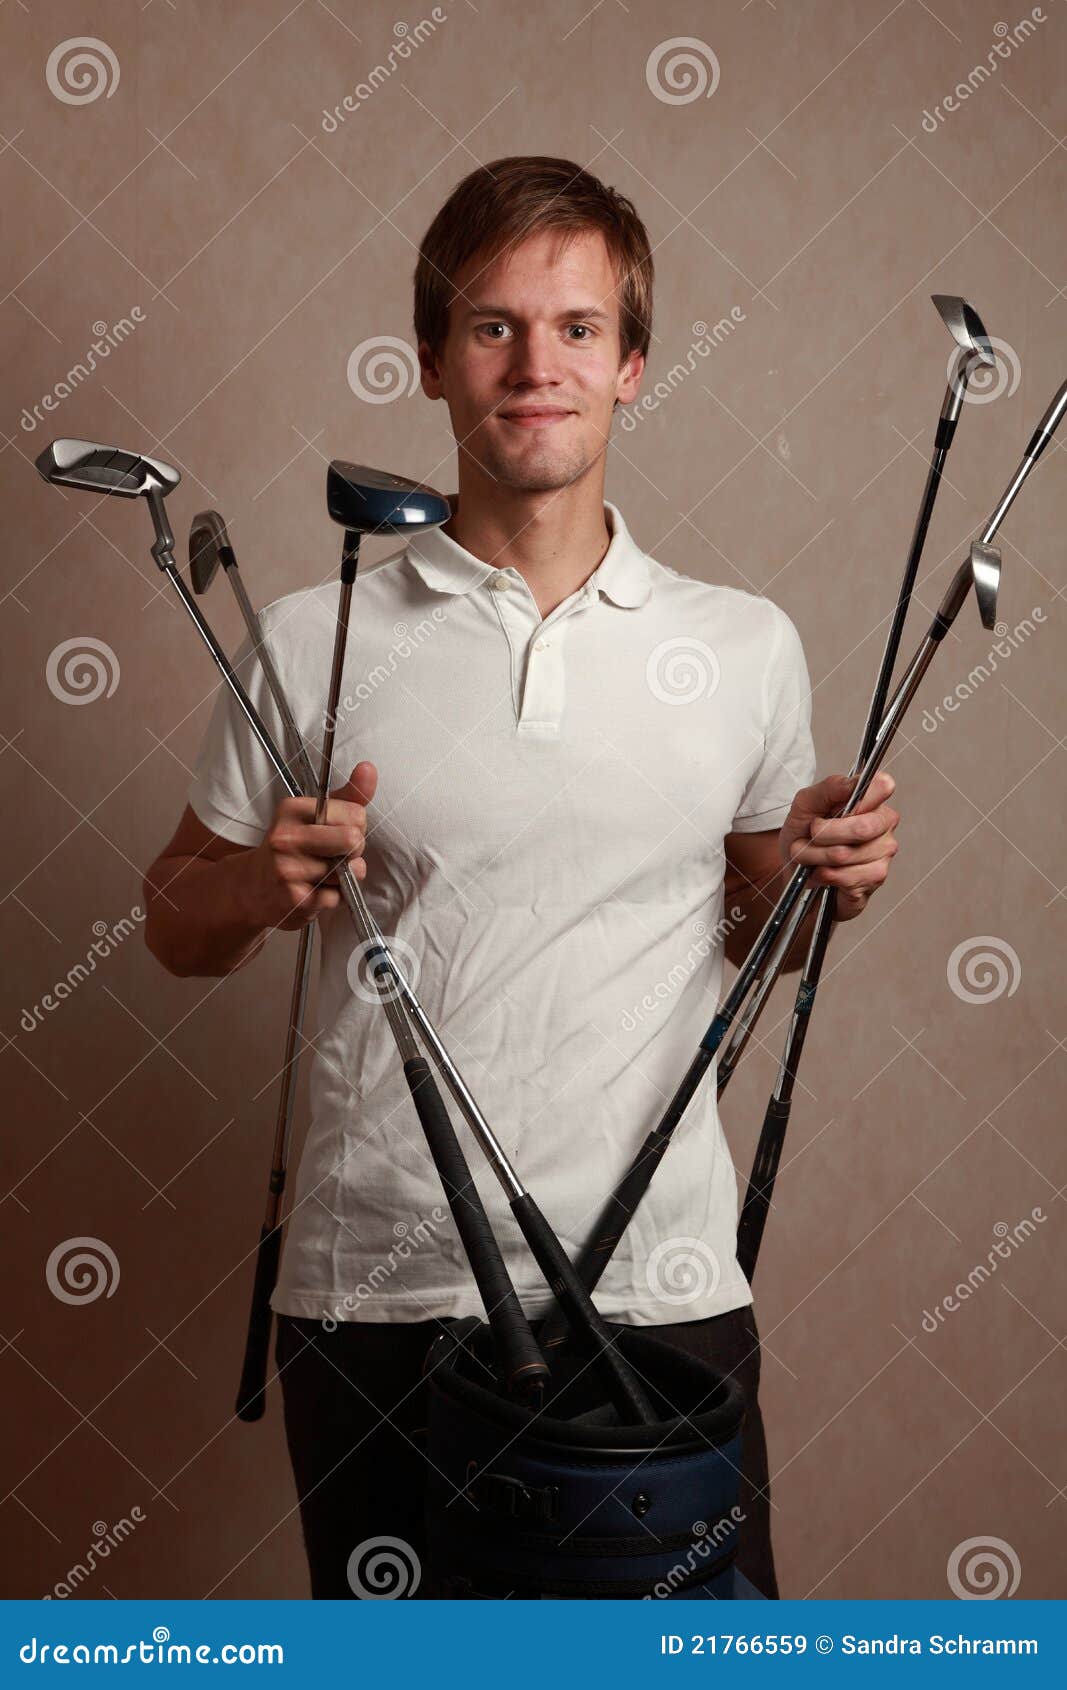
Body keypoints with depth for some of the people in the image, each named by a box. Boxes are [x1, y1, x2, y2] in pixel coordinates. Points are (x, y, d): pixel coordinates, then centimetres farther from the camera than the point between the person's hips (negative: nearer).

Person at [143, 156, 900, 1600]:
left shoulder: (748, 648, 4)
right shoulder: (311, 644, -1)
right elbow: (178, 926, 8)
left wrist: (827, 879, -4)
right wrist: (264, 885, -13)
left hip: (663, 1289, 1)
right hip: (376, 1293, 0)